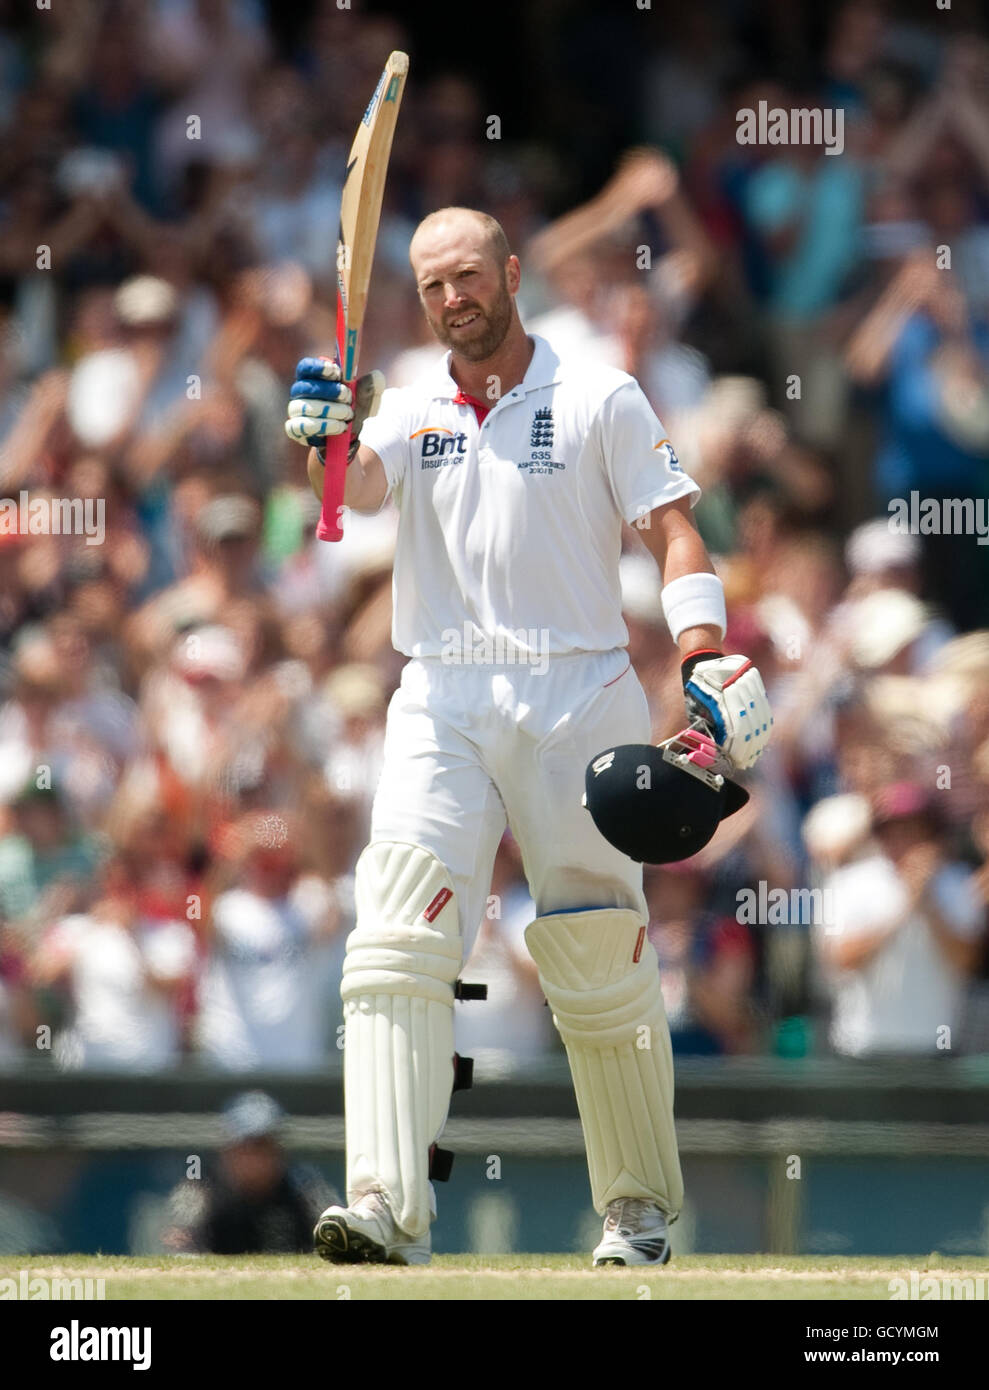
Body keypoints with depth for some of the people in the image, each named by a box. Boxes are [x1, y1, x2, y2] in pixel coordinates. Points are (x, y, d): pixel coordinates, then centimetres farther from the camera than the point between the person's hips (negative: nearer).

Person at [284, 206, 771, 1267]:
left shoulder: (601, 401, 6)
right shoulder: (412, 414, 13)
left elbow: (672, 531, -1)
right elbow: (361, 484, -8)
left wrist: (704, 659, -16)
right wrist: (326, 438, -31)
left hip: (578, 696, -2)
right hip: (443, 703, 2)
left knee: (601, 969, 1)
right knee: (397, 941, -16)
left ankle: (642, 1207, 17)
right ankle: (386, 1209, -25)